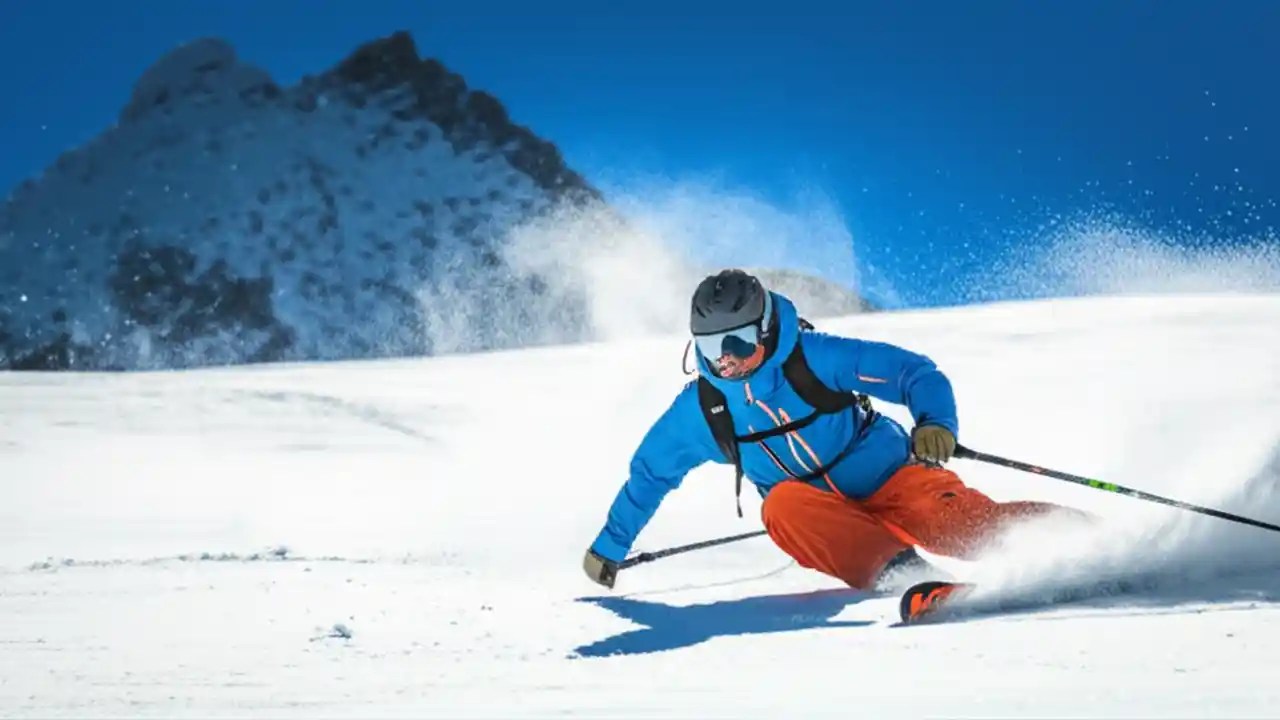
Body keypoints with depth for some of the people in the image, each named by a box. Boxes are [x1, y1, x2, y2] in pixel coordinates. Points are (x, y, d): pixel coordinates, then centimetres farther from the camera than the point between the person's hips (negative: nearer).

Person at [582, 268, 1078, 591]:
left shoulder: (816, 357, -16)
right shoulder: (699, 410, -3)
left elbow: (913, 371, -19)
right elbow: (650, 471, 14)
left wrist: (935, 422, -40)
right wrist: (609, 547, 20)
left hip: (889, 477, -3)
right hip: (826, 515, 3)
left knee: (968, 522, -31)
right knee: (783, 504, -32)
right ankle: (893, 567, -43)